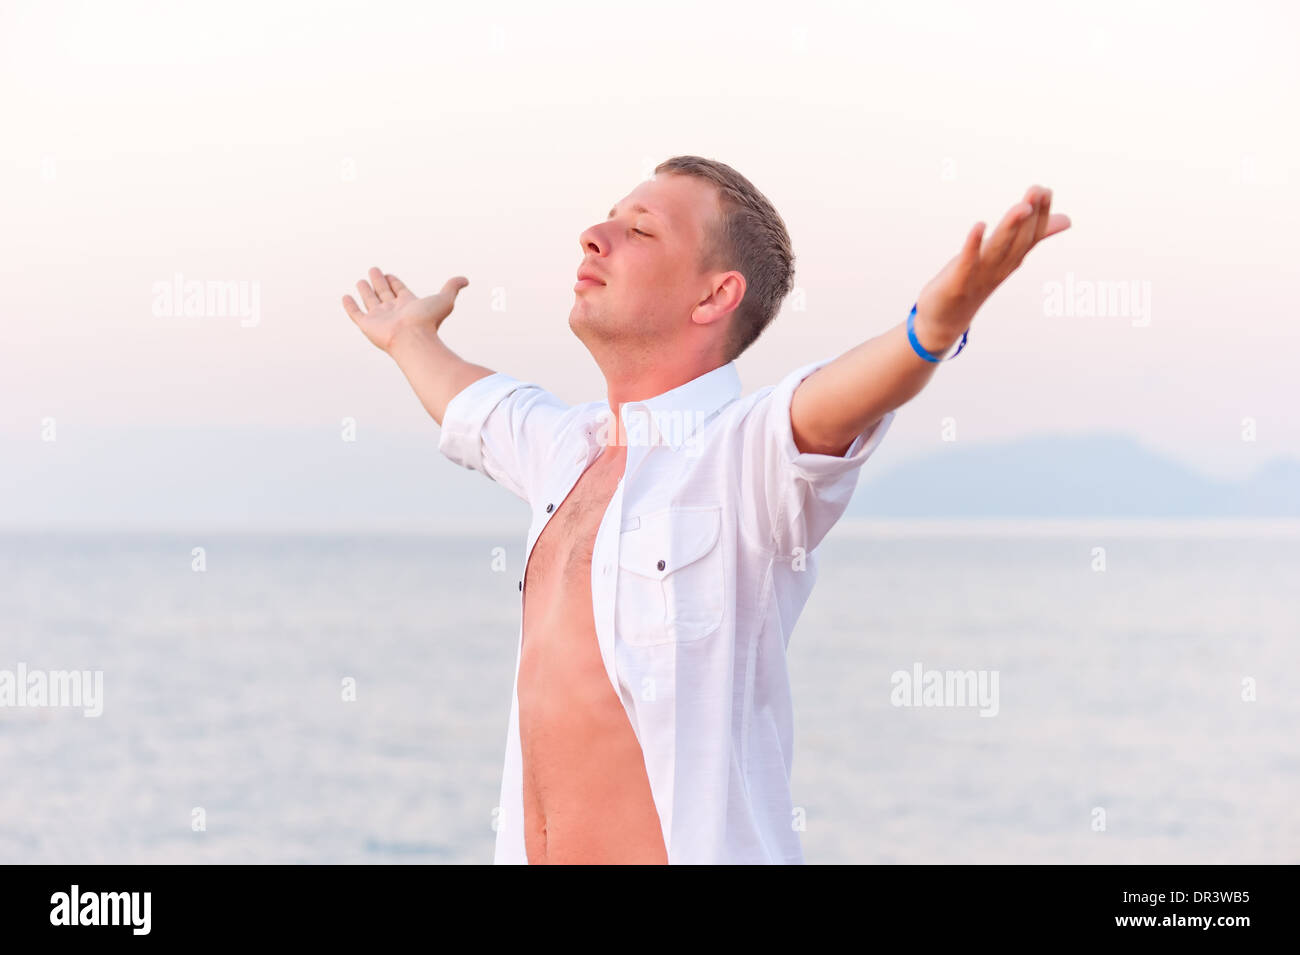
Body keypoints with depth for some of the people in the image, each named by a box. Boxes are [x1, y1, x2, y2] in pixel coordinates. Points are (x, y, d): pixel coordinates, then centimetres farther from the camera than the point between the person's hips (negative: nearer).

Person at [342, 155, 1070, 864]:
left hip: (694, 846, -7)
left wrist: (931, 331, -53)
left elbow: (825, 405, -33)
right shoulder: (570, 448, 13)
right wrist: (412, 338, 53)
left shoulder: (750, 452, -11)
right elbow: (473, 406, 35)